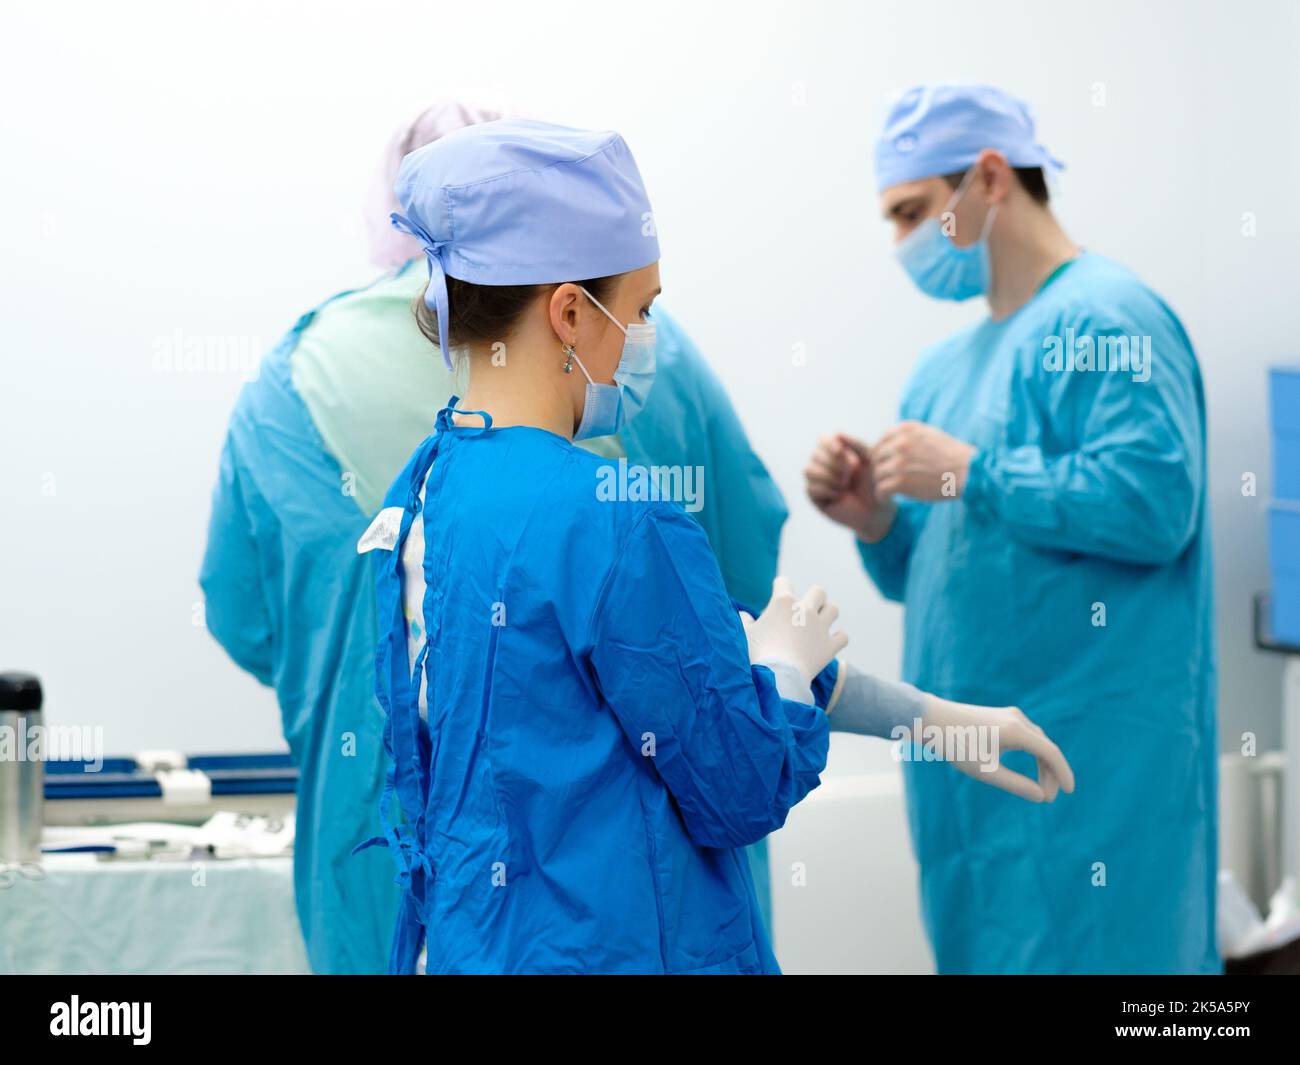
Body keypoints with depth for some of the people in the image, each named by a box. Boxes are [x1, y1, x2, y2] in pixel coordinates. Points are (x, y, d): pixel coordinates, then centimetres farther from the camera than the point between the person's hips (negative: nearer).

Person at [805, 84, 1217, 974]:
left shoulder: (1107, 319, -10)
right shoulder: (947, 366, 19)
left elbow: (1153, 501, -24)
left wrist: (972, 473, -18)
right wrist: (877, 520, 4)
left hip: (1088, 760, -9)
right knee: (981, 952, 12)